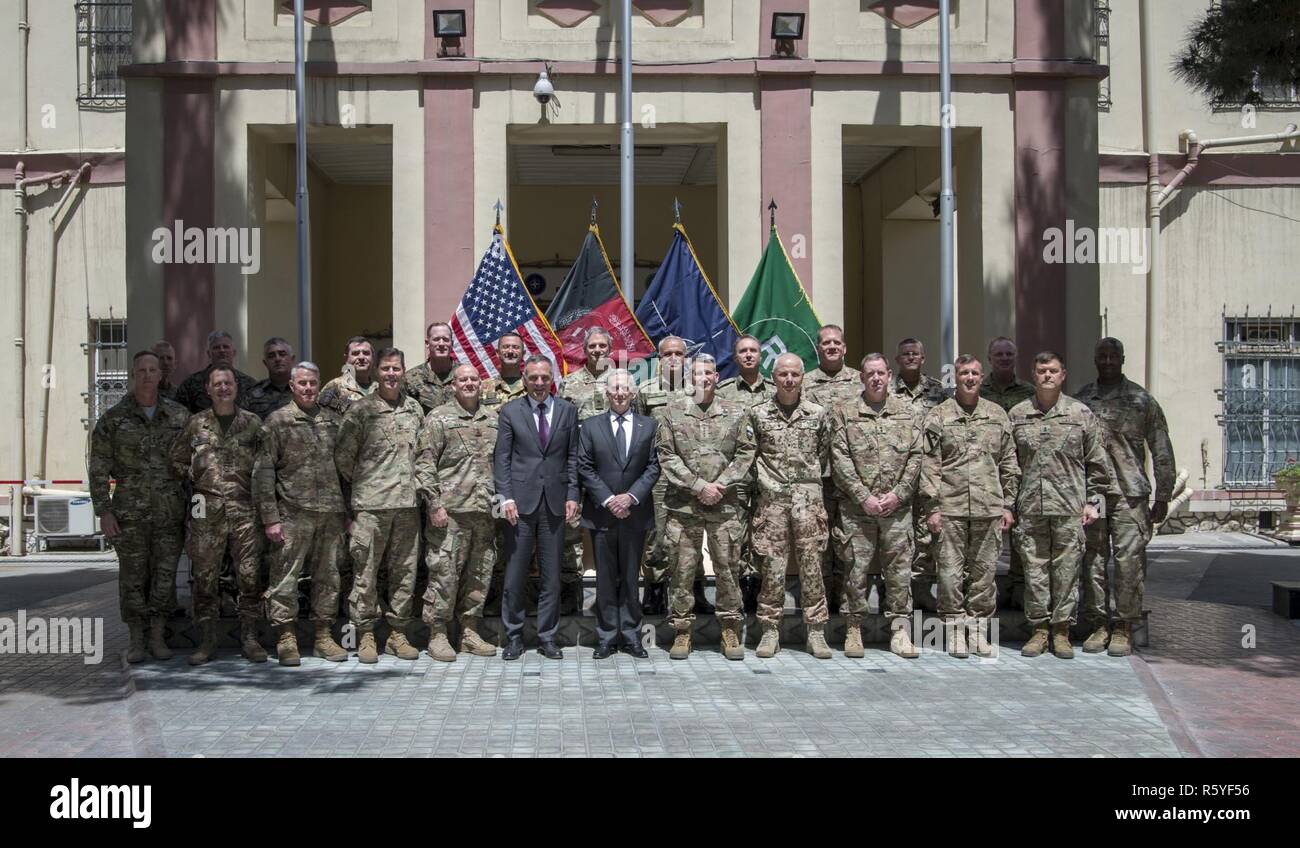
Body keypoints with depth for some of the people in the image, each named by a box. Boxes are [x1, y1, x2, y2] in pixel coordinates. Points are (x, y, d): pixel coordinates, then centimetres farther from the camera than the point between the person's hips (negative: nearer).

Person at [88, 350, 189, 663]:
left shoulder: (179, 415, 5)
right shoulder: (113, 418, 1)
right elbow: (98, 468, 1)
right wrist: (103, 511, -6)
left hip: (170, 511, 1)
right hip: (130, 512, -1)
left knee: (165, 575, 4)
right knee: (133, 576, 3)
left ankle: (158, 637, 15)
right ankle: (136, 640, 13)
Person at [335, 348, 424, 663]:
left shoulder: (415, 408, 11)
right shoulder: (361, 409, -2)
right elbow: (343, 456, 0)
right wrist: (360, 483, 7)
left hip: (408, 503, 4)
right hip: (370, 504, -4)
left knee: (404, 571, 8)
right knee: (365, 571, 0)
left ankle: (397, 633, 17)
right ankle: (366, 634, 9)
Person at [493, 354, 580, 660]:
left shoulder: (567, 410, 8)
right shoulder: (511, 412, 4)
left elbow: (573, 457, 8)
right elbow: (501, 458, 2)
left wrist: (572, 495, 0)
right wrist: (505, 498, -7)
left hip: (555, 502, 2)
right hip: (521, 500, -1)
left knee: (552, 575, 5)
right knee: (515, 574, 2)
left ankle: (547, 637, 15)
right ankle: (513, 637, 13)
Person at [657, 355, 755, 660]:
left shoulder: (736, 413, 8)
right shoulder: (673, 413, 5)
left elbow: (745, 454, 3)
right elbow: (667, 456, -1)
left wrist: (721, 485, -10)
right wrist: (698, 486, -10)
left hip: (726, 506, 0)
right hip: (683, 506, 0)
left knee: (728, 567, 3)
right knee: (682, 569, 2)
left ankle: (731, 630, 14)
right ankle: (682, 630, 12)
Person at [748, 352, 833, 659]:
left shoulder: (817, 414, 6)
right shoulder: (758, 414, 5)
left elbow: (823, 452, 15)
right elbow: (750, 455, 13)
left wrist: (808, 478, 11)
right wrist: (768, 477, 7)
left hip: (808, 497, 0)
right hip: (772, 498, 0)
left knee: (811, 565, 1)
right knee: (772, 565, 0)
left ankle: (816, 632, 7)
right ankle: (770, 631, 8)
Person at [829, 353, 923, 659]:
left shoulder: (908, 413, 11)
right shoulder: (844, 413, 4)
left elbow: (915, 458, 5)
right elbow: (840, 460, -4)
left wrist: (898, 494, -7)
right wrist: (864, 497, -11)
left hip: (898, 507, 2)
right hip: (857, 508, -2)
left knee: (899, 569, 3)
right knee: (857, 569, 1)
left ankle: (899, 630, 11)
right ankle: (853, 630, 11)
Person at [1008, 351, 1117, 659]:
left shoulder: (1082, 414, 5)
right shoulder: (1016, 415, 8)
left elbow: (1097, 463, 7)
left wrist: (1093, 501, 2)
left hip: (1070, 507, -1)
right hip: (1029, 509, 1)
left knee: (1067, 570, 2)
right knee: (1034, 570, 4)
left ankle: (1062, 631, 12)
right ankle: (1039, 629, 14)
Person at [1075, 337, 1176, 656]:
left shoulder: (1142, 400, 6)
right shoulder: (1080, 400, 11)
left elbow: (1162, 452, 5)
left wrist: (1163, 496, 1)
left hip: (1129, 494, -2)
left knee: (1129, 561, -5)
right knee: (1093, 561, 4)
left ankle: (1124, 629, 2)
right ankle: (1099, 625, 13)